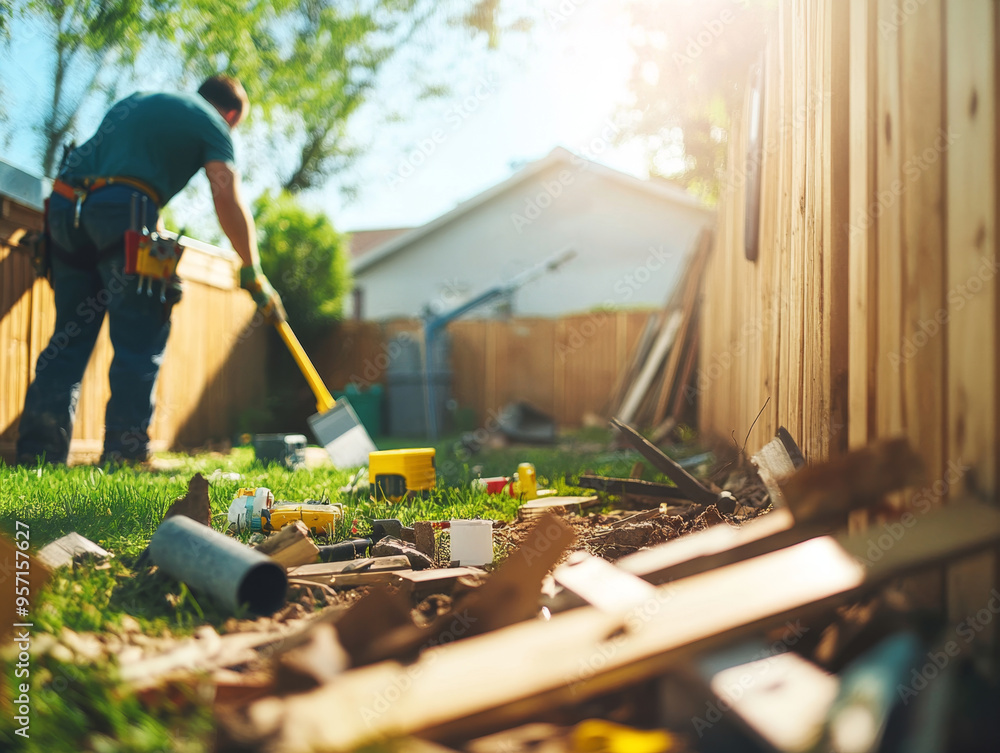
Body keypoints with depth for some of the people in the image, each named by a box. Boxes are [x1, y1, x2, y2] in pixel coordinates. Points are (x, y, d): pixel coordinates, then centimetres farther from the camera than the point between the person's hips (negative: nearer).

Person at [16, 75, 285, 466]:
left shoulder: (139, 99, 32)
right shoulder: (212, 123, 10)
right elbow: (228, 199, -2)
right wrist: (253, 272, 2)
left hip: (65, 203, 7)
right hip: (121, 210, -7)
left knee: (71, 332, 12)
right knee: (141, 338, 0)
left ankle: (38, 448, 8)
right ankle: (125, 452, -2)